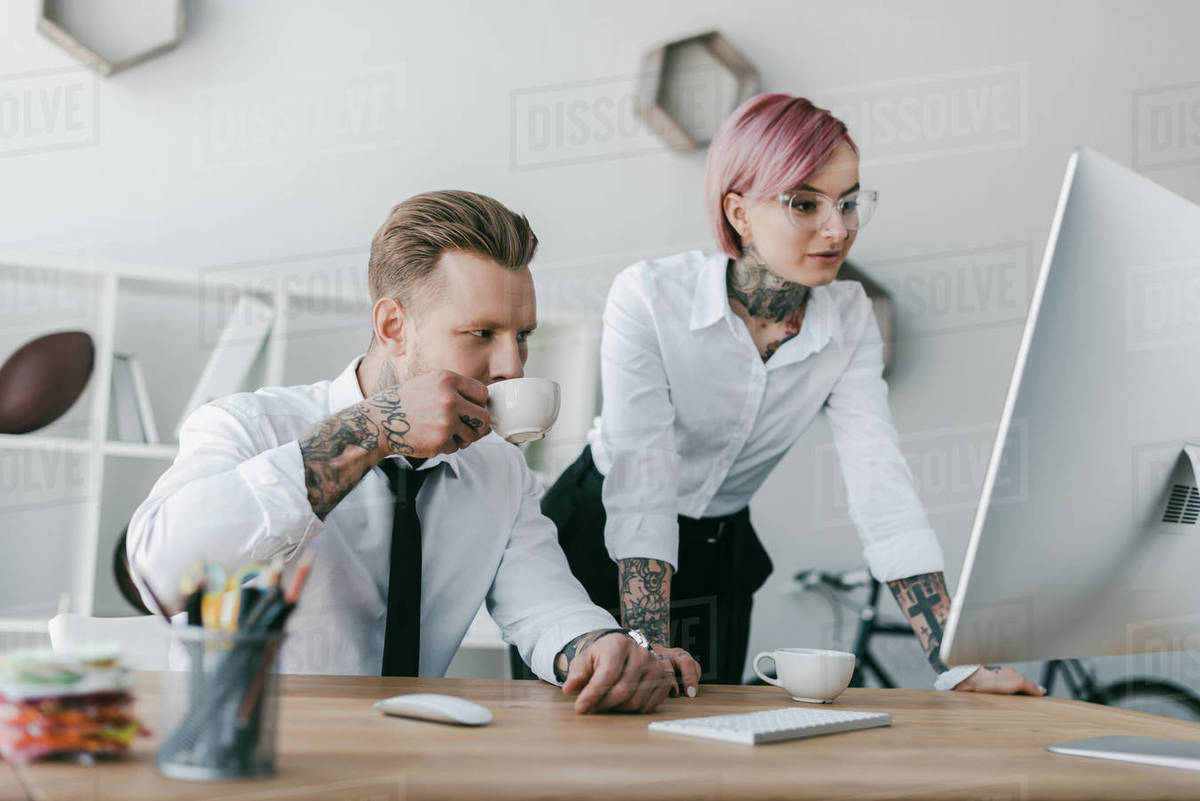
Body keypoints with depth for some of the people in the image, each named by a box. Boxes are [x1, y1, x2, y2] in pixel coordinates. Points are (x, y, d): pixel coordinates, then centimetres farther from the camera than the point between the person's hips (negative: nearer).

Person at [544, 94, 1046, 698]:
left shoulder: (849, 318, -12)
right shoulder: (648, 297, -25)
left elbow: (880, 485, -19)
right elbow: (641, 485, -29)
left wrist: (957, 662, -29)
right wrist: (649, 650, -39)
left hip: (720, 553, 4)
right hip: (601, 539, -3)